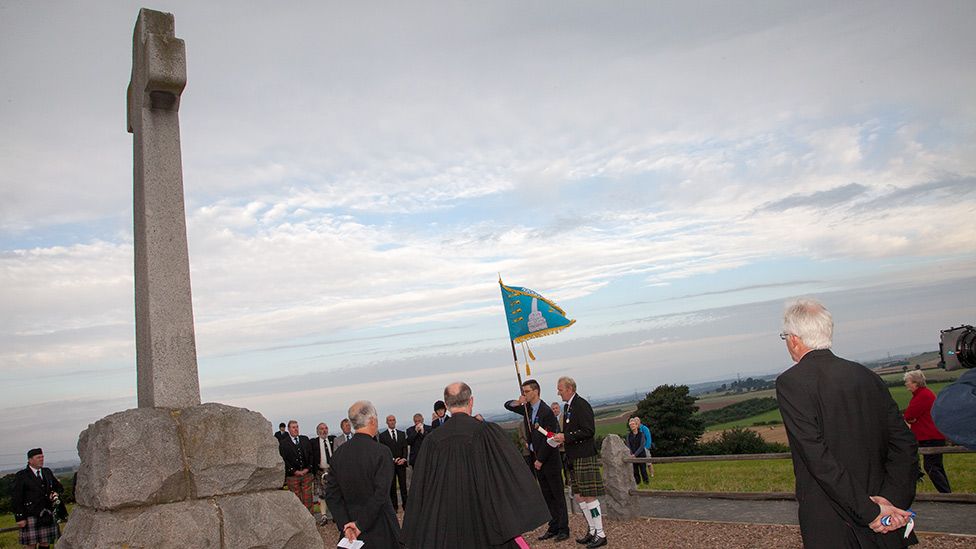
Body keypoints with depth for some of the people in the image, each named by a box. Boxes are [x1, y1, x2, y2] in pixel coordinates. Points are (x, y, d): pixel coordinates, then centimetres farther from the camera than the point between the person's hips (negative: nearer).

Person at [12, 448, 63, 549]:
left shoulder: (47, 472, 12)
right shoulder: (21, 476, -3)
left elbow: (59, 487, 24)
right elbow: (16, 498, -6)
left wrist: (56, 493, 0)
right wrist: (19, 517, -11)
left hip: (47, 515, 4)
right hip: (31, 516, -4)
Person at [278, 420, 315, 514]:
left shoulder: (305, 439, 11)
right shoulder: (283, 443, 0)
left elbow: (311, 454, 10)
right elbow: (283, 460, -6)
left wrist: (308, 468, -3)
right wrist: (294, 471, -10)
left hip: (306, 473, 3)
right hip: (292, 476, -2)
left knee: (308, 499, 0)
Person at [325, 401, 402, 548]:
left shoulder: (339, 453, 0)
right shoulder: (382, 452, -16)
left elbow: (331, 494, -1)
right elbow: (380, 494, -21)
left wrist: (345, 524, -4)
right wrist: (361, 525, -14)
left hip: (350, 522, 5)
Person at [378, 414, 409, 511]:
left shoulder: (402, 434, 12)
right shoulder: (382, 436, 1)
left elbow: (405, 448, 8)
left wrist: (404, 458, -9)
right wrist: (393, 459, -12)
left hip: (401, 463, 2)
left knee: (403, 485, 2)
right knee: (392, 486, 3)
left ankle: (405, 504, 8)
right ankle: (394, 505, 9)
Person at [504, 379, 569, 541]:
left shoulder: (546, 411, -16)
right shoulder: (527, 408, 7)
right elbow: (507, 405, 18)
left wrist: (540, 460, -13)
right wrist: (517, 402, -5)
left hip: (549, 459, -8)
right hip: (537, 458, 8)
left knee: (558, 495, 0)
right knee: (547, 496, 12)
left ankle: (563, 529, 6)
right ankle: (553, 527, 18)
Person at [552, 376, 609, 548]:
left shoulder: (581, 405, -14)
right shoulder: (567, 406, 14)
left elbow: (589, 431, -20)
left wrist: (566, 437, -19)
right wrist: (560, 437, 6)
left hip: (585, 458, -9)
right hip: (574, 459, 9)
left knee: (589, 496, -4)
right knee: (579, 497, 12)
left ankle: (600, 534, 5)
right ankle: (592, 531, 23)